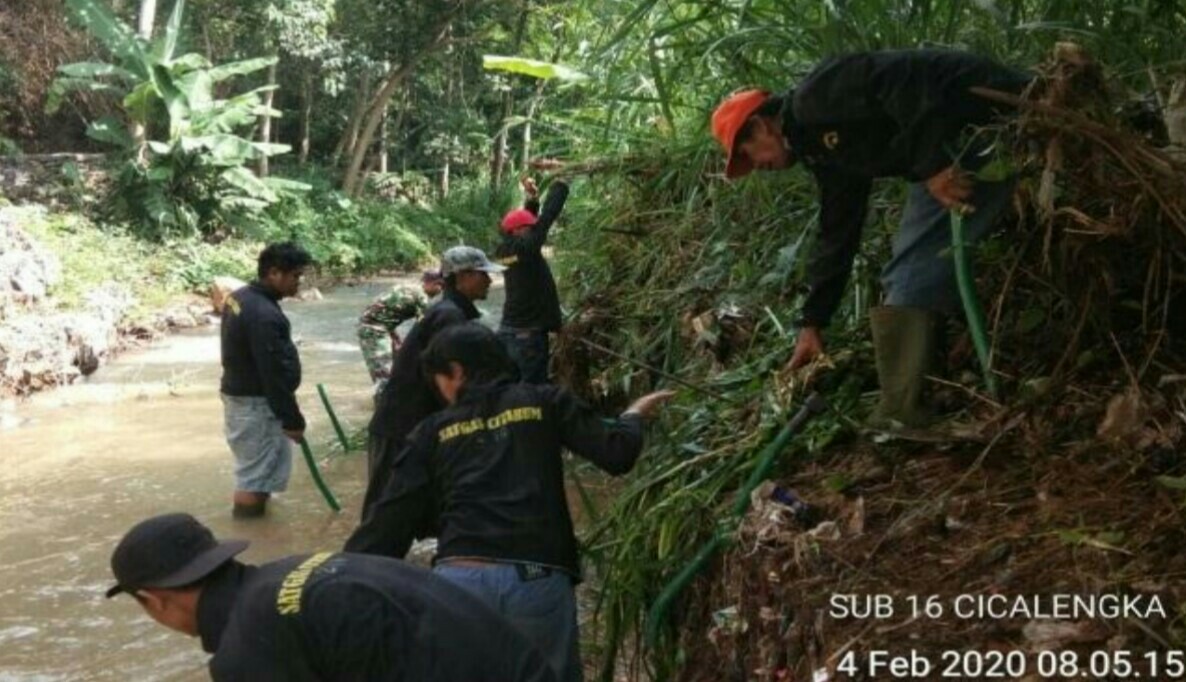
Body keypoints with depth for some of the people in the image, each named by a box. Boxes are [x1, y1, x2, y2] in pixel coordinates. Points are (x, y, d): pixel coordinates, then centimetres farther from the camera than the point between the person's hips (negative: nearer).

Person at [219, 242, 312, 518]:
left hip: (238, 393, 10)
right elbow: (275, 375, -24)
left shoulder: (240, 297, 5)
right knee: (255, 473, 0)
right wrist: (292, 420, -17)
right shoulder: (265, 316, -27)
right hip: (255, 403, -10)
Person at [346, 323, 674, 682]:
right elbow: (617, 453, 8)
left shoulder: (435, 431, 14)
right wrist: (633, 415, 29)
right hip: (538, 581, 0)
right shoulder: (545, 403, 12)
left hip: (459, 580, 0)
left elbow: (391, 517, 10)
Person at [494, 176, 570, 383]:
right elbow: (547, 216, -8)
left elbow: (527, 219, 23)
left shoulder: (506, 250, 7)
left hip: (509, 332, 9)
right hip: (528, 334, -9)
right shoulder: (525, 248, -14)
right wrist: (559, 186, 4)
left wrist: (532, 199, 14)